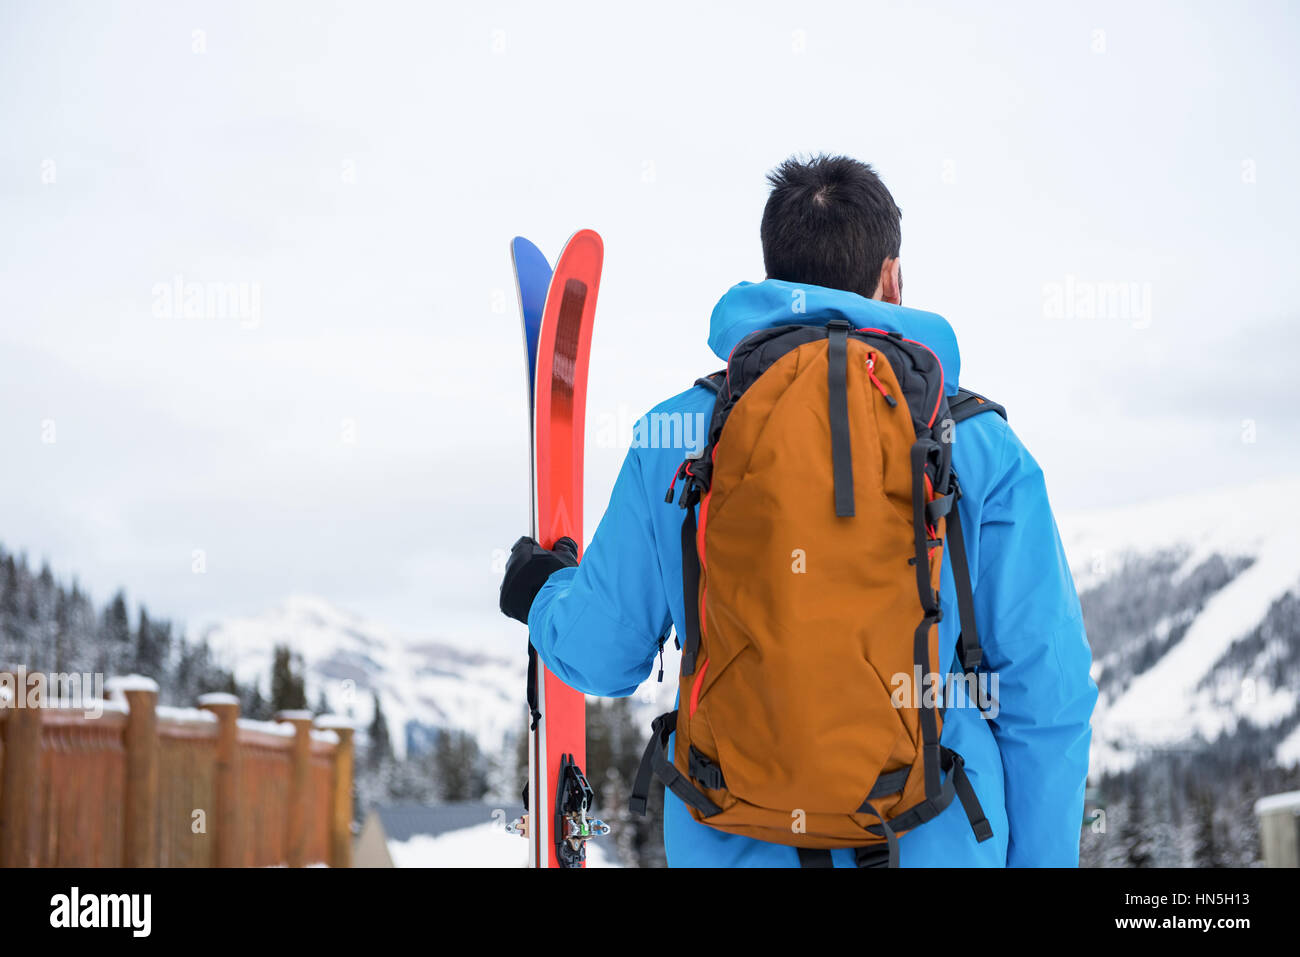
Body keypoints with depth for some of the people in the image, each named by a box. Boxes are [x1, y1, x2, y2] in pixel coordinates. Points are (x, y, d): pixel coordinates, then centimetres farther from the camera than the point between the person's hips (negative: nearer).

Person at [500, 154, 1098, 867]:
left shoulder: (676, 435, -5)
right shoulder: (983, 450, -8)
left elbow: (604, 655, 3)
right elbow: (1046, 696, -7)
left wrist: (544, 596, 25)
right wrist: (1041, 861, 5)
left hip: (729, 843, 1)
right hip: (934, 846, -1)